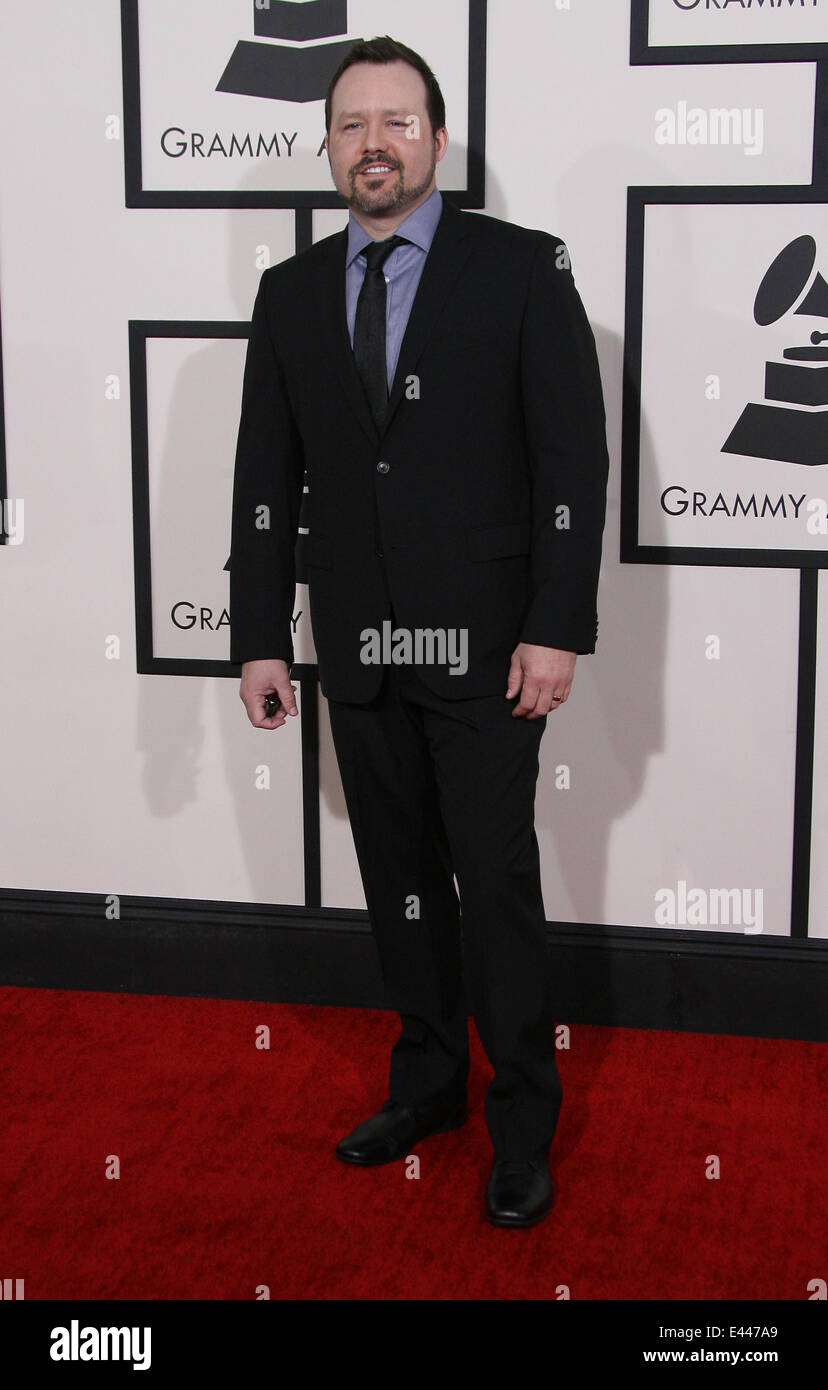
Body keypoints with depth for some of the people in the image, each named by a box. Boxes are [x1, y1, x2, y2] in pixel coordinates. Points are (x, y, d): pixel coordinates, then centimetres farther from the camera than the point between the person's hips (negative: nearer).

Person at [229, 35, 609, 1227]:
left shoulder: (522, 269, -3)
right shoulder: (291, 293, 8)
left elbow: (573, 457, -7)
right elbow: (265, 478, 8)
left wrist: (557, 628, -13)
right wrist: (260, 639, 3)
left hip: (485, 646, -4)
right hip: (359, 649, 4)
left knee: (497, 883, 1)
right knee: (400, 877, 13)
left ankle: (523, 1120, 16)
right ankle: (429, 1082, 30)